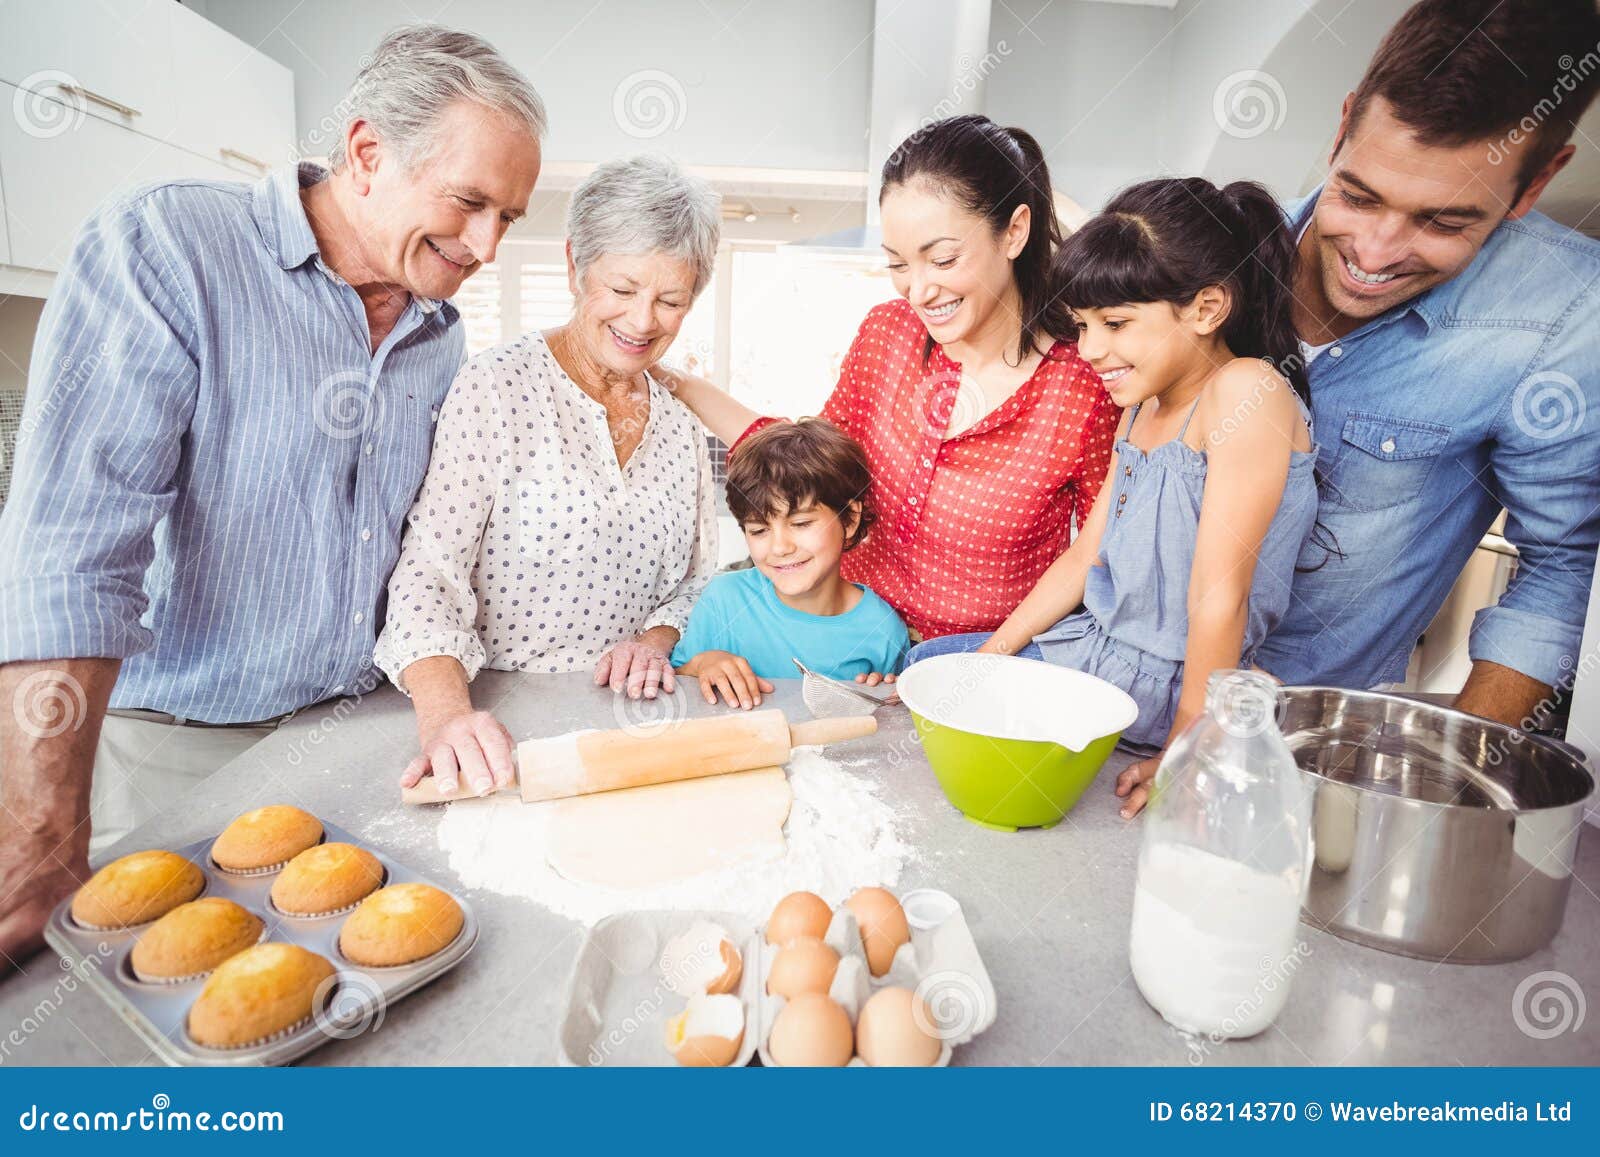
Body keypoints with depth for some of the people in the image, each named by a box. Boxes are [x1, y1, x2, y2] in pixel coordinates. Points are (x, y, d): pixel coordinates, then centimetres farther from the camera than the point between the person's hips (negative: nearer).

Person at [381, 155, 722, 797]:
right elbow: (429, 574, -13)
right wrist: (446, 715, -28)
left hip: (627, 717, 3)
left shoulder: (680, 425, 9)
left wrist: (656, 640, -4)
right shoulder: (496, 388, -6)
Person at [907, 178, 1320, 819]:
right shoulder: (1141, 407, 7)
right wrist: (989, 655, 4)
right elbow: (1084, 554, 9)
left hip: (1165, 687, -8)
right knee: (923, 664, 11)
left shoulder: (1247, 390, -21)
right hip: (1098, 647, 8)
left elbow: (1219, 594, -23)